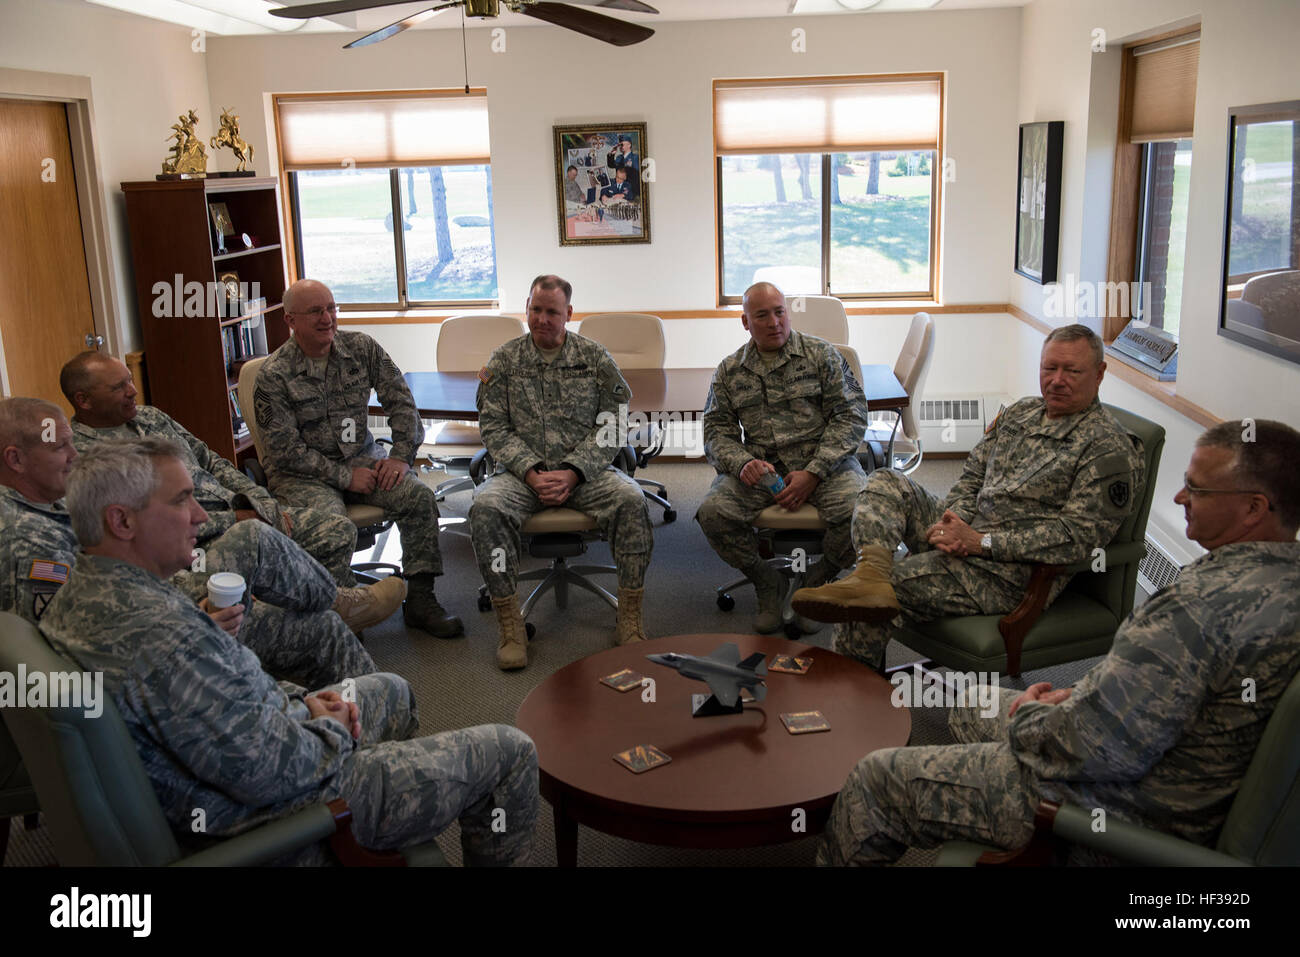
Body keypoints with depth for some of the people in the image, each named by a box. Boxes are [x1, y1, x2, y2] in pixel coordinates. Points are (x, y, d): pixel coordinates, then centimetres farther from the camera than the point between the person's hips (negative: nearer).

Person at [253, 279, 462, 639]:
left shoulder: (362, 348, 2)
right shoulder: (273, 375, -10)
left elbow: (400, 402, 5)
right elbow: (285, 450, -13)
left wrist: (402, 456, -7)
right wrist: (344, 476, -16)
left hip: (361, 457, 4)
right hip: (301, 473, -4)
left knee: (419, 496, -19)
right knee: (332, 522, -34)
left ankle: (420, 600, -9)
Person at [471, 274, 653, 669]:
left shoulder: (594, 357, 6)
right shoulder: (504, 360, 7)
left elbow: (611, 425, 1)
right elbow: (493, 428, 3)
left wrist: (572, 472, -13)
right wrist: (531, 473, -13)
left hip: (584, 470, 0)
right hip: (523, 472, 0)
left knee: (631, 500, -29)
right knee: (485, 507, -30)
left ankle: (630, 620, -19)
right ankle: (510, 627, -22)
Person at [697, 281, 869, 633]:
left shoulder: (822, 354, 4)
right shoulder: (729, 371, 12)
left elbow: (851, 416, -2)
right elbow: (717, 431, 9)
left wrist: (813, 473, -14)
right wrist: (743, 464, -14)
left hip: (823, 460, -1)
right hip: (759, 467, 2)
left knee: (855, 509, -31)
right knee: (712, 512, -24)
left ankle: (818, 582, 0)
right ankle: (767, 584, 1)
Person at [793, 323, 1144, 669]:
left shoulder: (1111, 448, -10)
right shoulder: (1020, 412, 15)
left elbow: (1079, 535, -18)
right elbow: (973, 475, 16)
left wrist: (979, 542, -23)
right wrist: (953, 521, -9)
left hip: (1013, 570, -8)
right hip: (967, 529, 8)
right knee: (885, 482, -8)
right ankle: (872, 574, -33)